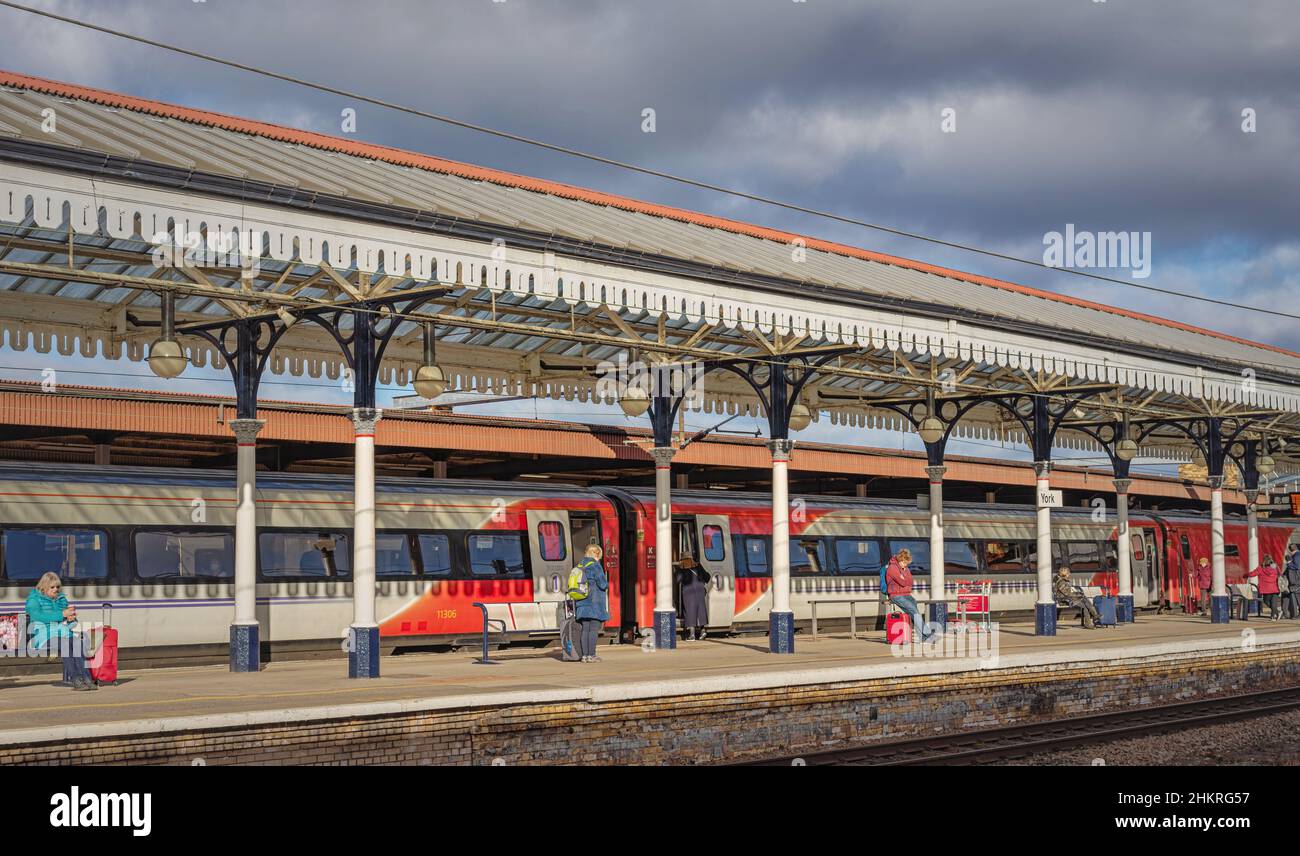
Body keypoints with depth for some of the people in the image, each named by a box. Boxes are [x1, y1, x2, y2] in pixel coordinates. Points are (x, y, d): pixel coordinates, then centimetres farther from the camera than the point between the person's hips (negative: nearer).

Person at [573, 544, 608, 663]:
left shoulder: (580, 565, 12)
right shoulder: (595, 565, -10)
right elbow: (603, 584, -13)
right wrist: (606, 585, 9)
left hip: (582, 603, 7)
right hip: (595, 602, -7)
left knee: (585, 629, 7)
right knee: (594, 629, -4)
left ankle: (584, 655, 5)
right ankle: (591, 655, -6)